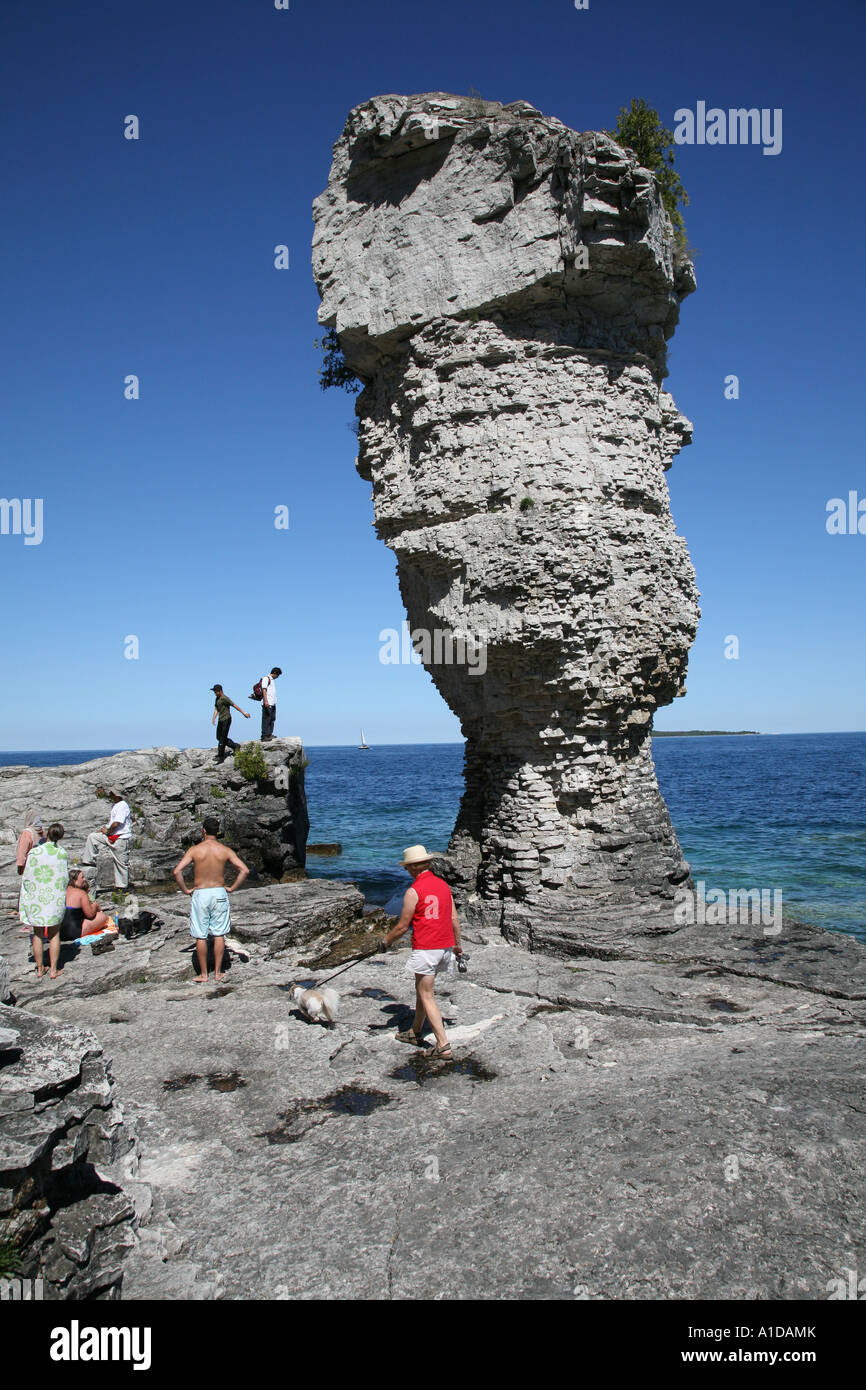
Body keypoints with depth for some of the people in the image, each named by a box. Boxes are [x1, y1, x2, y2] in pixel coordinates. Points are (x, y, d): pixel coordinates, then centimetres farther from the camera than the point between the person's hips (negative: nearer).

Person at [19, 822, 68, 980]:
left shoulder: (34, 852, -11)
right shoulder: (62, 854, -8)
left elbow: (25, 876, -5)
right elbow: (65, 879, -3)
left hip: (35, 897, 0)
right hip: (56, 899, 0)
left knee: (38, 934, 14)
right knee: (54, 934, 13)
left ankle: (39, 969, 23)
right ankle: (53, 970, 16)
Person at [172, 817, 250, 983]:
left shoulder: (195, 850, -6)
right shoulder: (225, 850, -2)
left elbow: (177, 871, -13)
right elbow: (244, 870, -8)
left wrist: (186, 890, -1)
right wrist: (232, 888, 1)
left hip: (199, 894, -1)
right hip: (219, 893, 1)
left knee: (200, 937, 8)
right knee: (219, 935, 10)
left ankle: (203, 974, 13)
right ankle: (217, 973, 15)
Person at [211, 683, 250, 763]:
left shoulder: (224, 698, -15)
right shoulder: (217, 699, 12)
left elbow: (235, 705, -16)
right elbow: (216, 709, 15)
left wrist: (244, 713, -16)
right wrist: (214, 718, 2)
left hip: (226, 720, -9)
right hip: (220, 720, 9)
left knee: (222, 738, -9)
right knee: (219, 737, 11)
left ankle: (221, 757, -7)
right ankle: (235, 746, 23)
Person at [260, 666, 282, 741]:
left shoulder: (273, 680, 22)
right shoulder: (266, 678, -4)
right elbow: (264, 690, -12)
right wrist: (266, 701, -20)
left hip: (273, 703, 9)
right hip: (267, 704, -9)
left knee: (272, 719, 8)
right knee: (266, 719, -9)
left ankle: (269, 734, 12)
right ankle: (264, 736, -10)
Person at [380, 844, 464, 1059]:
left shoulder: (414, 891, -14)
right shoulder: (443, 884, 6)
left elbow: (403, 926, -9)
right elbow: (454, 918, 11)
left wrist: (386, 940, 8)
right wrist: (458, 943, 22)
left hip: (425, 949, -8)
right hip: (445, 947, 8)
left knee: (427, 997, -1)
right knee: (421, 988, 22)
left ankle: (443, 1046, -5)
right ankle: (415, 1033, 35)